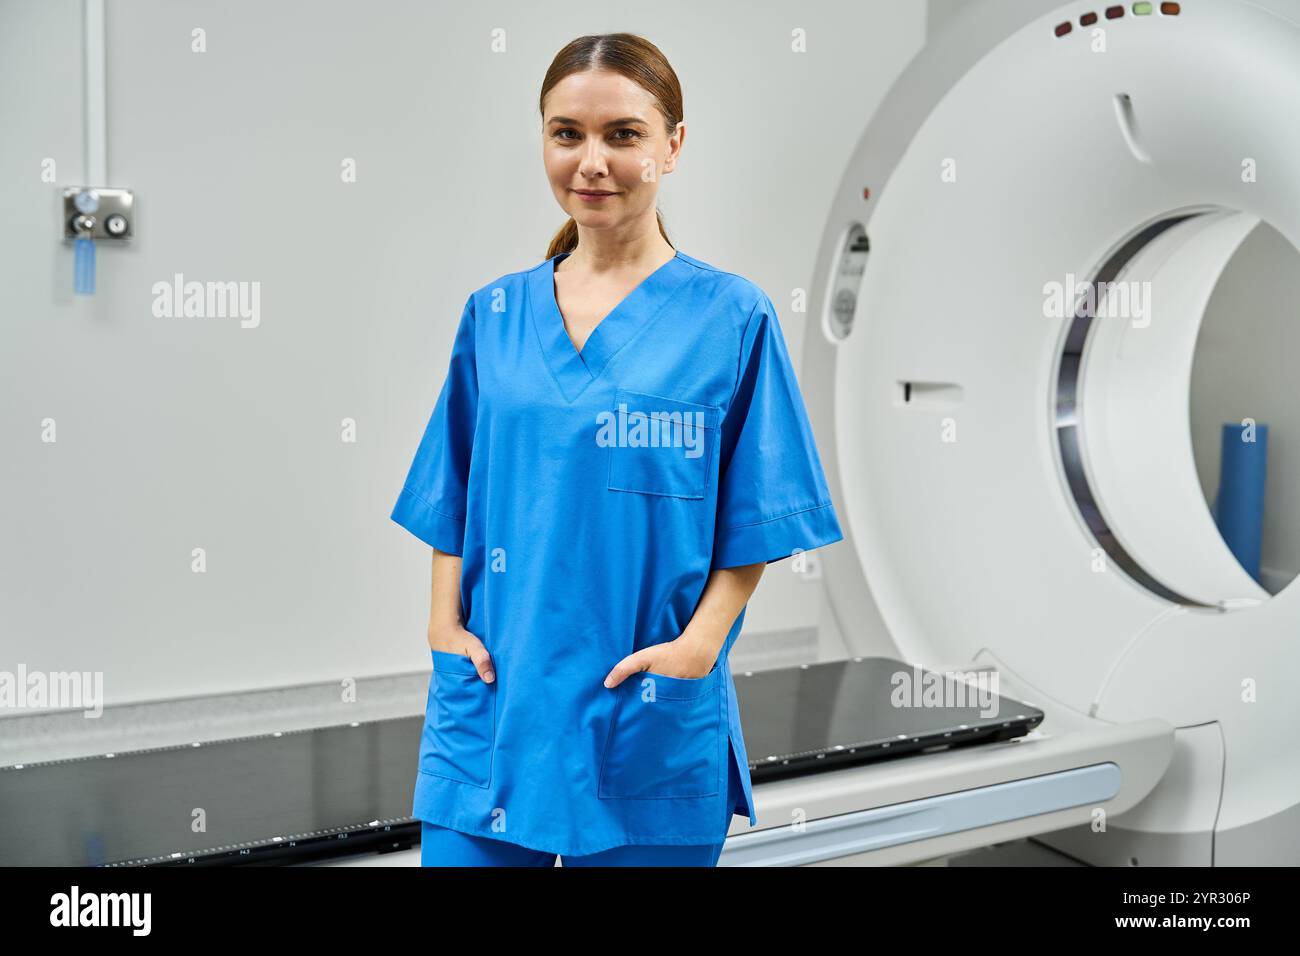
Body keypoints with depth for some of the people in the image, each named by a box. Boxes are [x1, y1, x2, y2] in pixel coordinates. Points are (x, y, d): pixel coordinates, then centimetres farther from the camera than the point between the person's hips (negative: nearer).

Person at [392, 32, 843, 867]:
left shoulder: (731, 317, -2)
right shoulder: (494, 314, 8)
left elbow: (755, 517, -2)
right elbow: (455, 496, 12)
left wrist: (699, 646, -13)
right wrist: (446, 621, -1)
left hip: (649, 725, -2)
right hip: (492, 701, 3)